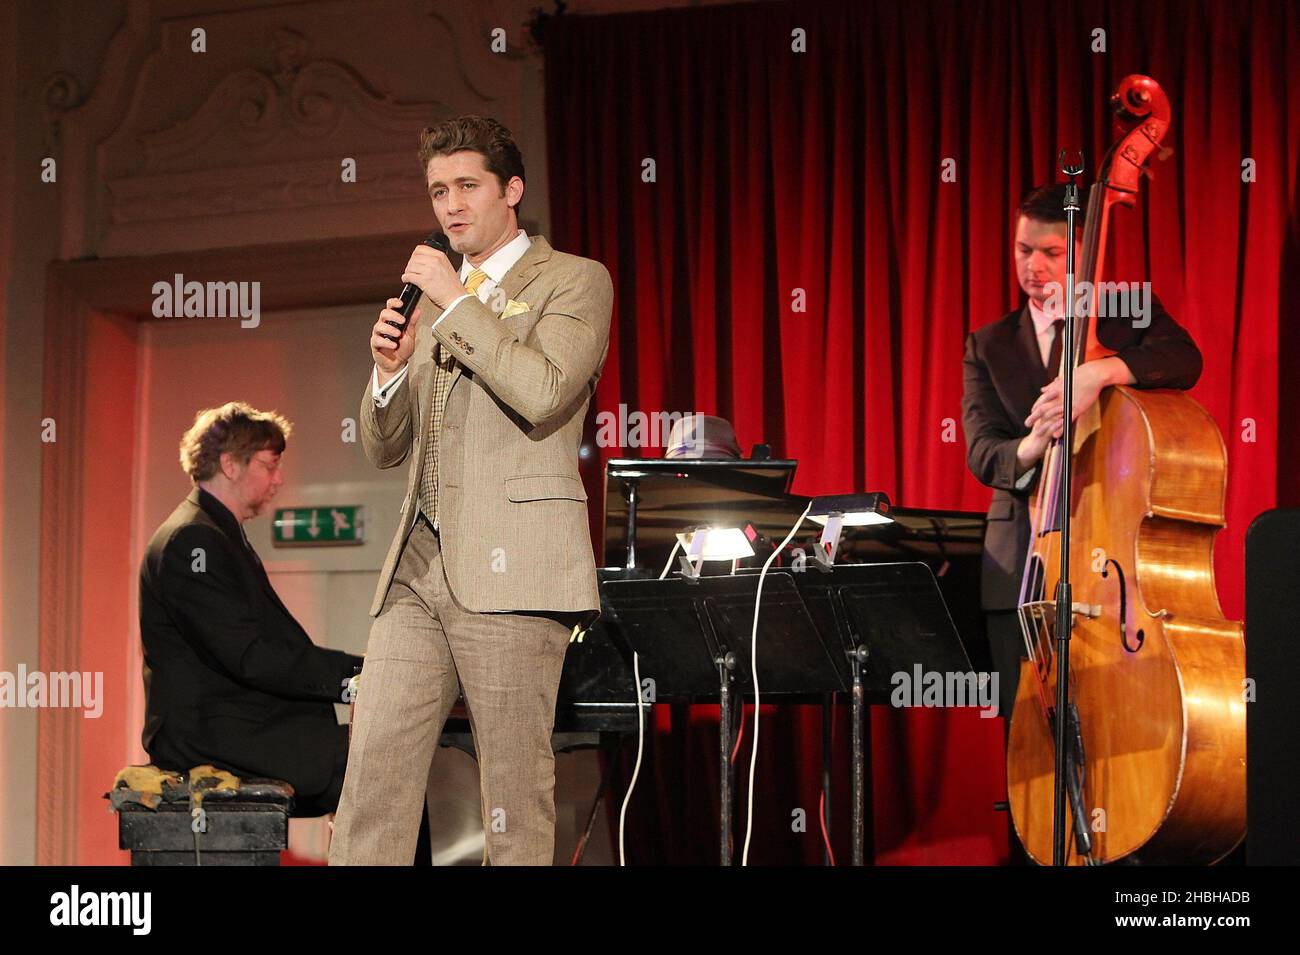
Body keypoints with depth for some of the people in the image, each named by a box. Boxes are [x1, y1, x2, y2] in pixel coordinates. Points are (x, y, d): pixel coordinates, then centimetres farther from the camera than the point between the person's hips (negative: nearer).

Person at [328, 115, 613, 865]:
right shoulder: (433, 299, 23)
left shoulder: (574, 281, 4)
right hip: (420, 564, 6)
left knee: (515, 786, -5)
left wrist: (456, 302, -10)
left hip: (510, 570, -6)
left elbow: (543, 393, -16)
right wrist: (390, 370, 3)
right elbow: (386, 449, 23)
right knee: (374, 768, -3)